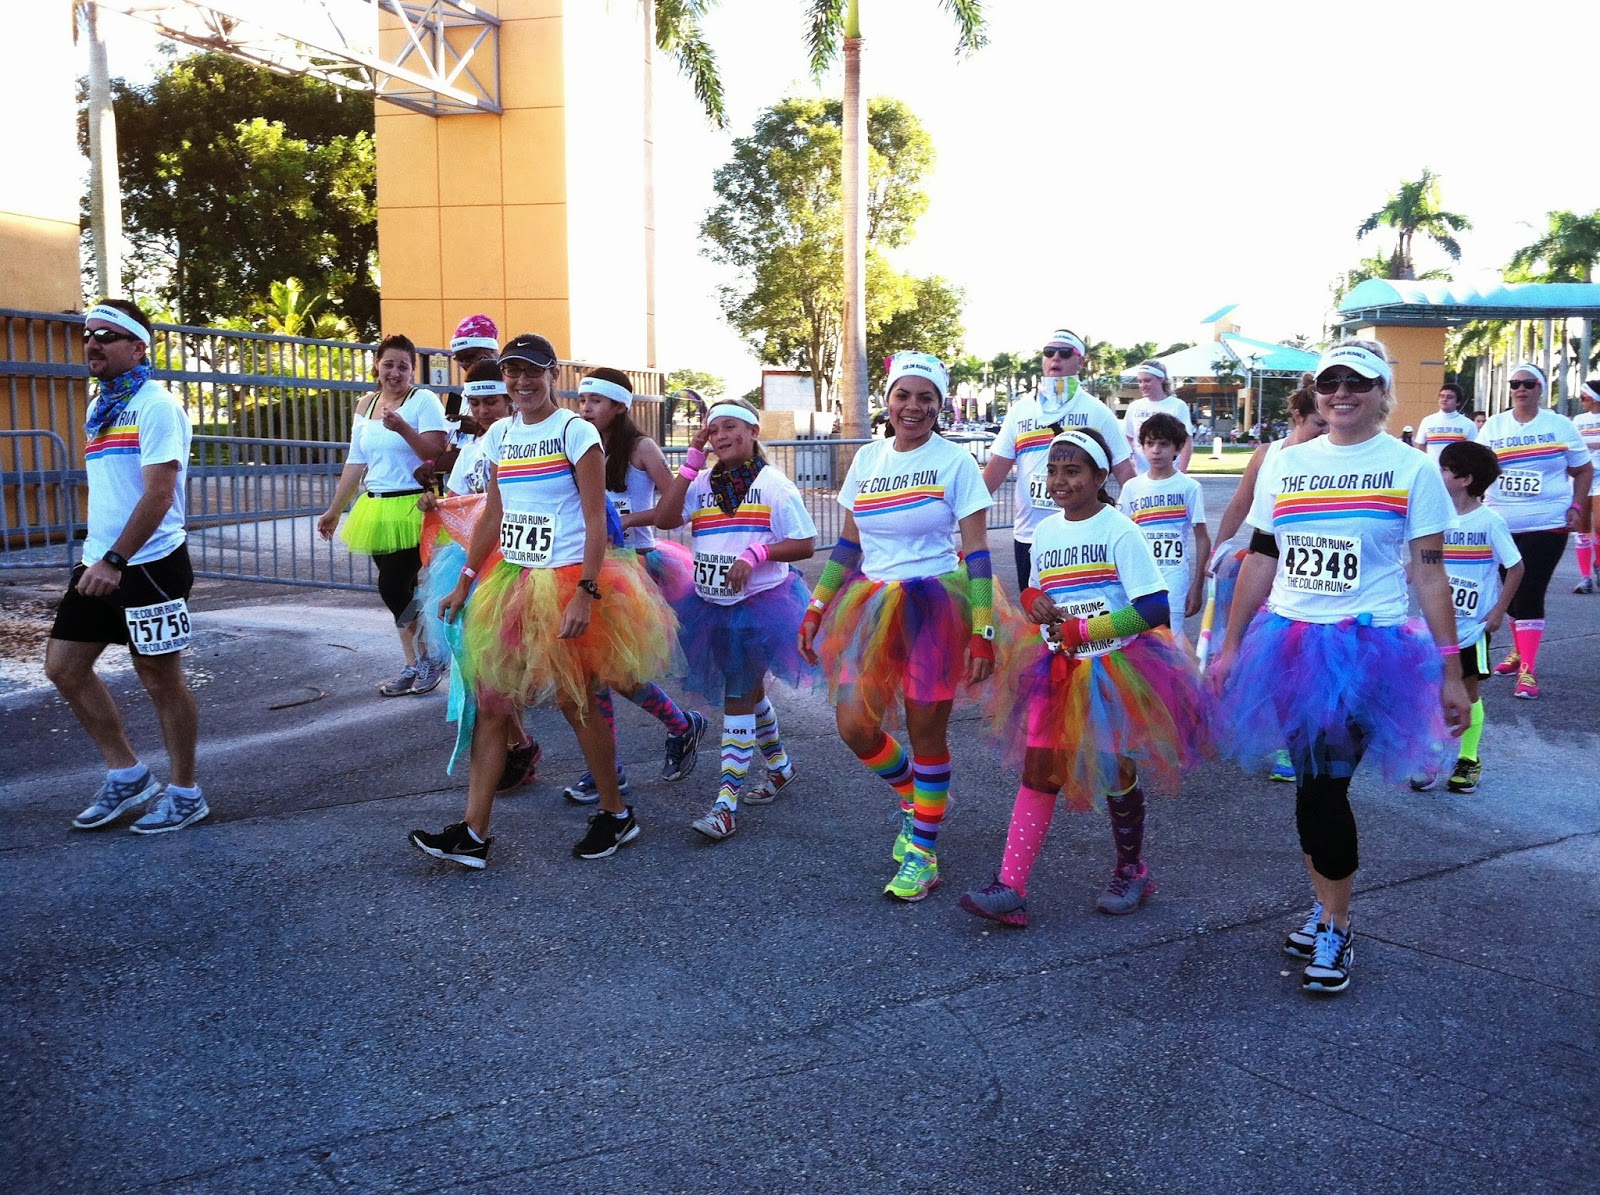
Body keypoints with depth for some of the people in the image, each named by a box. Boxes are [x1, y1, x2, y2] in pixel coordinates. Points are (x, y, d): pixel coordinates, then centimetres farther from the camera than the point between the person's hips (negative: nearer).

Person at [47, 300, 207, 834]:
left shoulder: (155, 405, -12)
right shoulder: (102, 407, 14)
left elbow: (159, 494, -20)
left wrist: (116, 561, -24)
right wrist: (95, 557, 18)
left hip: (148, 564, -9)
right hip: (99, 563, 9)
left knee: (161, 679, 0)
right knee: (63, 666, 10)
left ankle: (185, 793, 14)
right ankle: (127, 774, 21)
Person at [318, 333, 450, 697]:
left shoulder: (424, 400, -6)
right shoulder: (365, 406, 13)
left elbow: (437, 454, -16)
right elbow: (356, 463, 18)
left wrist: (402, 427, -28)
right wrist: (334, 510, 18)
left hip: (412, 511, -6)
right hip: (376, 512, 6)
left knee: (393, 588, -9)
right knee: (398, 591, 9)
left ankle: (432, 656, 11)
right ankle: (414, 666, 20)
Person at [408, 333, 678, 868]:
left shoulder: (575, 432, -8)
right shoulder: (498, 435, 10)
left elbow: (596, 520, -13)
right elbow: (492, 516, 15)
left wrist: (585, 593, -22)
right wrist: (465, 582, 11)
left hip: (566, 582, -6)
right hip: (509, 582, 6)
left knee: (575, 701, 2)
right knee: (489, 702, 3)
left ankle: (616, 814, 21)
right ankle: (473, 833, 7)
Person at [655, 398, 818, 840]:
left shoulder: (772, 483, -7)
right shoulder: (703, 483, 4)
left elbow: (805, 544, -8)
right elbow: (664, 518, -13)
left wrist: (757, 554, -22)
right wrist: (692, 460, -11)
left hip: (759, 603, -6)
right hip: (712, 605, 6)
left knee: (737, 696, -6)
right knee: (748, 691, 20)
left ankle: (727, 801, -2)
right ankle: (780, 764, 41)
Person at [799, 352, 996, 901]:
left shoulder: (955, 462, -5)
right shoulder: (867, 458, 8)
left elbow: (976, 552, -8)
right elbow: (847, 545, 14)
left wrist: (983, 633, -13)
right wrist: (816, 609, 10)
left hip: (936, 606, -5)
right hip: (873, 605, 5)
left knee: (925, 732, 2)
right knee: (855, 726, 2)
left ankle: (923, 853, 19)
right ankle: (914, 797, 32)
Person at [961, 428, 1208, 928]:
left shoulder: (1120, 531, -14)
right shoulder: (1045, 531, 5)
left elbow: (1155, 609, -19)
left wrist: (1082, 629, -20)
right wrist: (1032, 600, -7)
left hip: (1116, 667, -5)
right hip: (1057, 669, 5)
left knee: (1116, 770, 9)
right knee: (1038, 769, -2)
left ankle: (1131, 872, 33)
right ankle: (1009, 888, -3)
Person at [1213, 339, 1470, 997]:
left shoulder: (1411, 468, -1)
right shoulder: (1286, 464, 7)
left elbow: (1429, 575, -2)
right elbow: (1260, 560, 10)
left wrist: (1449, 671, -4)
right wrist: (1231, 647, 10)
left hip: (1365, 649, -3)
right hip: (1289, 646, 4)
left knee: (1323, 789, -6)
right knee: (1312, 787, 11)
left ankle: (1335, 930, 13)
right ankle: (1326, 907, 29)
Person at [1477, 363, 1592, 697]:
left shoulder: (1560, 426, 2)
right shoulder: (1493, 426, 5)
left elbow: (1583, 470, 8)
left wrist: (1577, 507, -3)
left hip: (1547, 525, -3)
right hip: (1502, 525, 3)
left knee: (1530, 595, -9)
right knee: (1513, 591, 10)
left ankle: (1528, 669, -5)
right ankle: (1519, 651, 29)